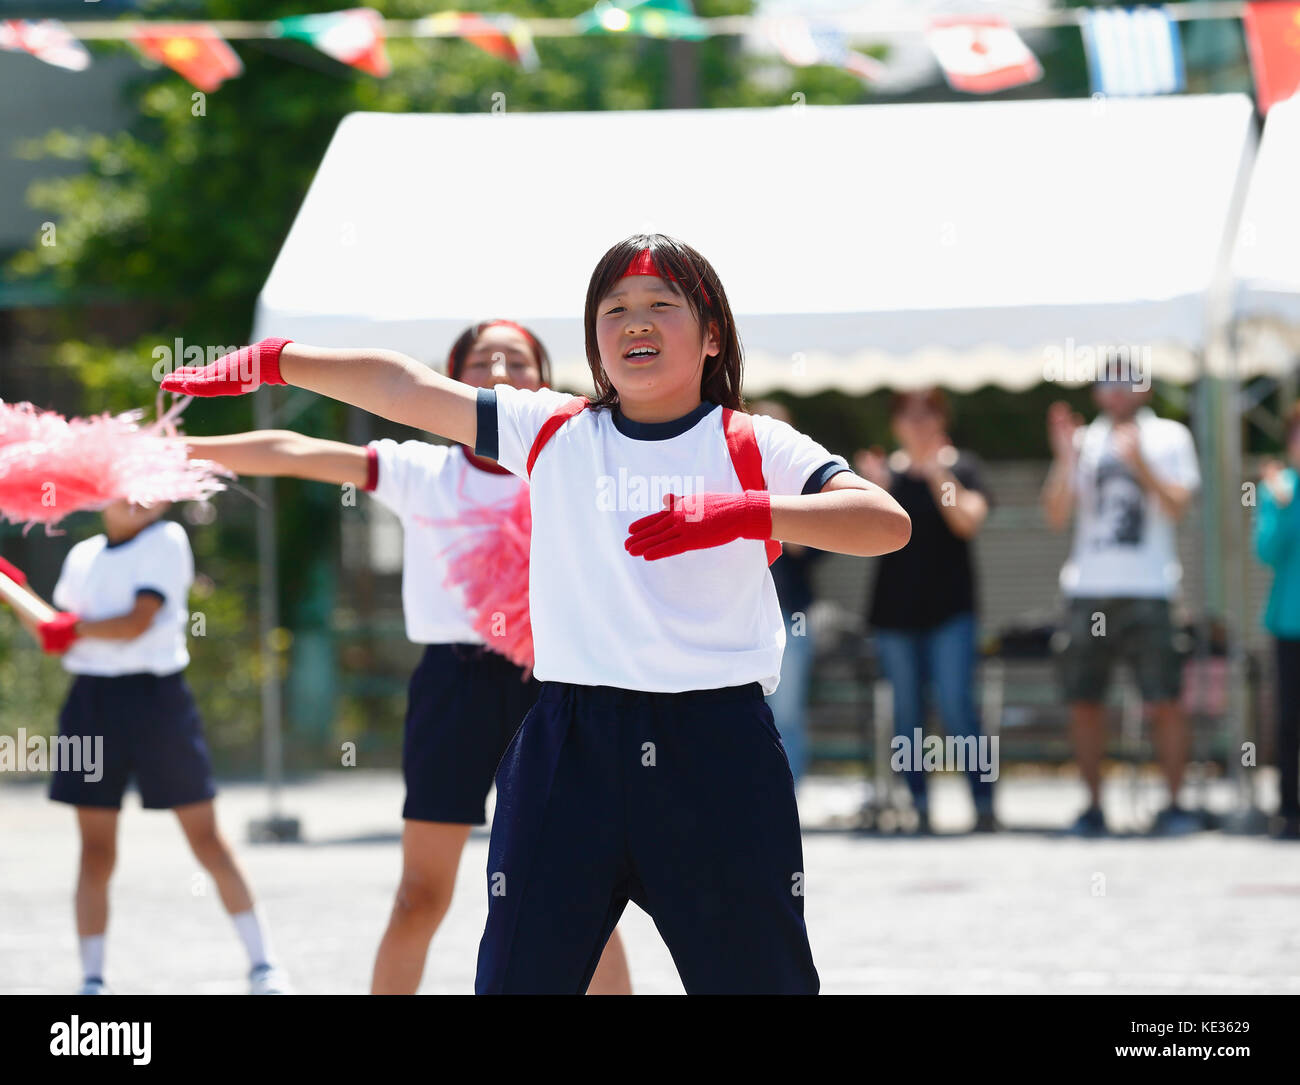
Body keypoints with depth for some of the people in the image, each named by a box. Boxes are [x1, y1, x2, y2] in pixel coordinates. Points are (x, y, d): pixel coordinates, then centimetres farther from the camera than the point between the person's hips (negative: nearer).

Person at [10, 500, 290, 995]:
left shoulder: (166, 541, -3)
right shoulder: (83, 556, 14)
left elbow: (138, 621, -13)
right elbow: (54, 635, 17)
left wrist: (74, 627, -8)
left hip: (154, 696, -4)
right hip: (92, 698, 4)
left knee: (205, 838, 0)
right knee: (96, 850, 2)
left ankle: (263, 963, 8)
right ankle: (92, 980, 7)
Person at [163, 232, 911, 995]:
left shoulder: (755, 448, 2)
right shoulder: (554, 432, 11)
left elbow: (887, 523, -11)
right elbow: (403, 387, 13)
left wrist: (745, 514, -24)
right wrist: (271, 360, 12)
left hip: (718, 754, -2)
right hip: (570, 741, 2)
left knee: (758, 976, 1)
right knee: (520, 974, 2)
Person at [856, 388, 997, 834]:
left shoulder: (961, 468, 3)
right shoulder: (887, 470, 9)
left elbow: (969, 522, -12)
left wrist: (938, 477, -20)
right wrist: (875, 489, -16)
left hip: (949, 610, -3)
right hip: (894, 609, 3)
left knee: (957, 708, -11)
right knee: (907, 713, 3)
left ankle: (984, 806, -10)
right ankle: (919, 807, 6)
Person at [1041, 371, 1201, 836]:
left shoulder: (1169, 437, 7)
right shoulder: (1085, 441, 13)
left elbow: (1176, 505, -5)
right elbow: (1057, 516, 6)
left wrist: (1138, 461, -16)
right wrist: (1065, 458, -6)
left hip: (1146, 589, -3)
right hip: (1088, 591, 3)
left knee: (1163, 702, -7)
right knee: (1083, 702, 3)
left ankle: (1174, 805, 0)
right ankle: (1093, 806, 12)